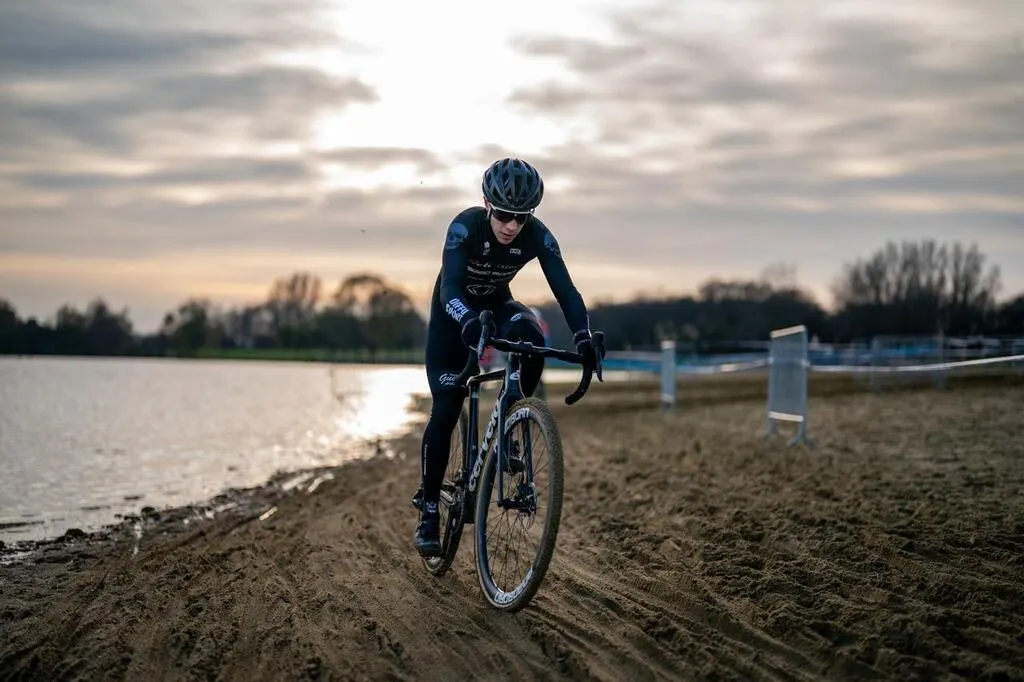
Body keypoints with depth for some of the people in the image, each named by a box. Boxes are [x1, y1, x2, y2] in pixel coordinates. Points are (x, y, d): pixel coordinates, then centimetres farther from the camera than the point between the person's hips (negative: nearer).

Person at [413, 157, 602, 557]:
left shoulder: (538, 236, -25)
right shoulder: (465, 226, -32)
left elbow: (564, 288, -30)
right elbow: (449, 287, -43)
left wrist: (583, 337, -47)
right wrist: (468, 322, -63)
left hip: (497, 305, 3)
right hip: (453, 314, -2)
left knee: (532, 340, -33)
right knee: (445, 411, -10)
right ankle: (428, 510, 3)